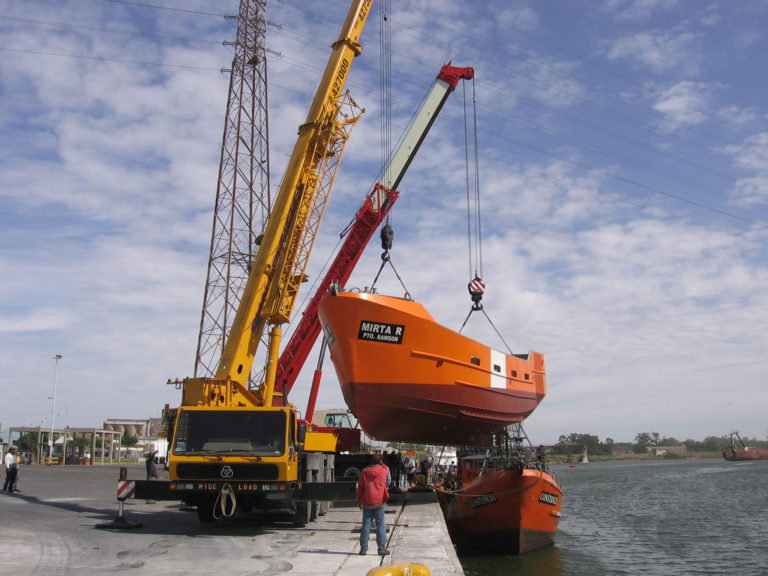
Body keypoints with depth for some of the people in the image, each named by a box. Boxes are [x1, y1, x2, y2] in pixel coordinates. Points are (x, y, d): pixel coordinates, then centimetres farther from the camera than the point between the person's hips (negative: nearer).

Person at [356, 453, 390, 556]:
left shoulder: (364, 472, 0)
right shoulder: (383, 471, -2)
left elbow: (360, 487, 3)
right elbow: (388, 481, 23)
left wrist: (359, 500, 13)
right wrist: (382, 464, 28)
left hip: (367, 502, 2)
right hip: (379, 502, -1)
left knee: (366, 525, 6)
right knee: (380, 525, 3)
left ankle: (363, 549, 6)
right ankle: (382, 549, 2)